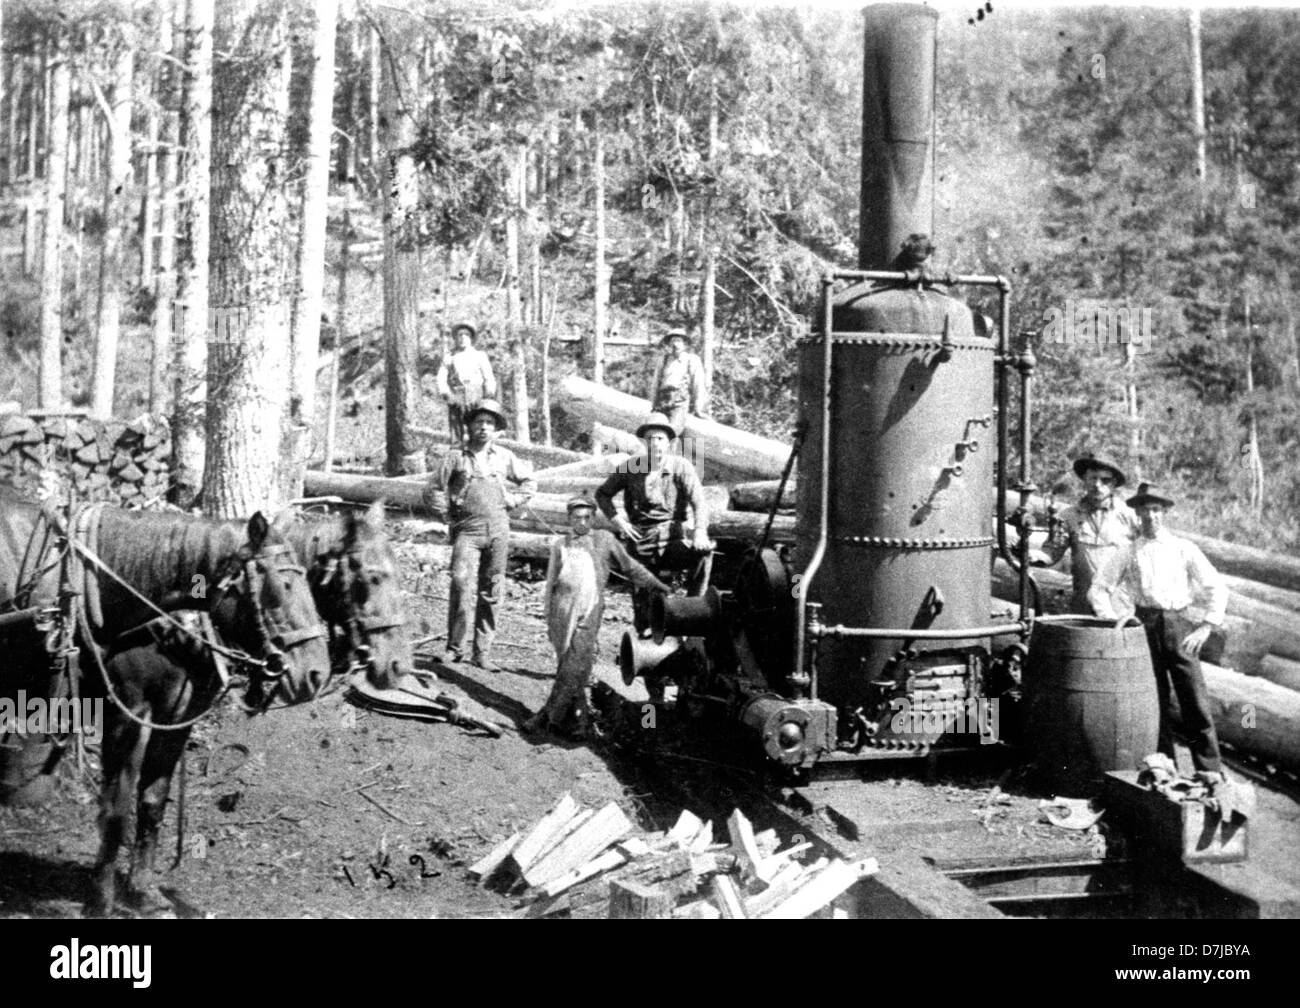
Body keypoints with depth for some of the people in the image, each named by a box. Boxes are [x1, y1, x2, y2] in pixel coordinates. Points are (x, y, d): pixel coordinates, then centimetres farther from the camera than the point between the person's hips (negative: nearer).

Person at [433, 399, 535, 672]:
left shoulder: (504, 456, 12)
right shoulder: (456, 456, 4)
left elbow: (529, 482, 22)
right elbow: (438, 486, 5)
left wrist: (512, 500, 11)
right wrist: (452, 505, -2)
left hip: (498, 529, 3)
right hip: (467, 529, -3)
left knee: (490, 592, 4)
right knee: (462, 585, -18)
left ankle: (483, 653, 9)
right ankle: (454, 648, -12)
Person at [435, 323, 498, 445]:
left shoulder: (480, 355, 22)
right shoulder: (449, 359, 25)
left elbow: (489, 378, 12)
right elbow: (441, 379, 13)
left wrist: (490, 395, -4)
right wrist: (445, 393, -6)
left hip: (476, 393, -1)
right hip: (455, 394, 1)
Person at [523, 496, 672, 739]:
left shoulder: (604, 540, 10)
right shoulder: (560, 544, 13)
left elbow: (630, 567, 20)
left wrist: (657, 585, 20)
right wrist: (548, 619, 14)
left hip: (589, 612, -2)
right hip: (562, 609, 2)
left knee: (574, 668, -12)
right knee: (566, 665, -1)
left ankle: (549, 716, -9)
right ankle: (582, 717, 6)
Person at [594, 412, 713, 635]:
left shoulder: (681, 466, -3)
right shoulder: (631, 467, 3)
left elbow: (698, 501, -13)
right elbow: (602, 494, 14)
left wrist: (700, 531, -31)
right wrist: (617, 520, -2)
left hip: (674, 538, -2)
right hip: (641, 541, 2)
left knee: (703, 551, -30)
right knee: (642, 594, 0)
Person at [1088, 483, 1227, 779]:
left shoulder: (1184, 548, 9)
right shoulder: (1129, 551, 12)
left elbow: (1217, 588, 6)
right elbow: (1098, 588, 12)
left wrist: (1205, 628, -4)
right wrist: (1112, 621, -1)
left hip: (1179, 625, -1)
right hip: (1145, 626, 1)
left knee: (1194, 697, -7)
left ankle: (1209, 768, -1)